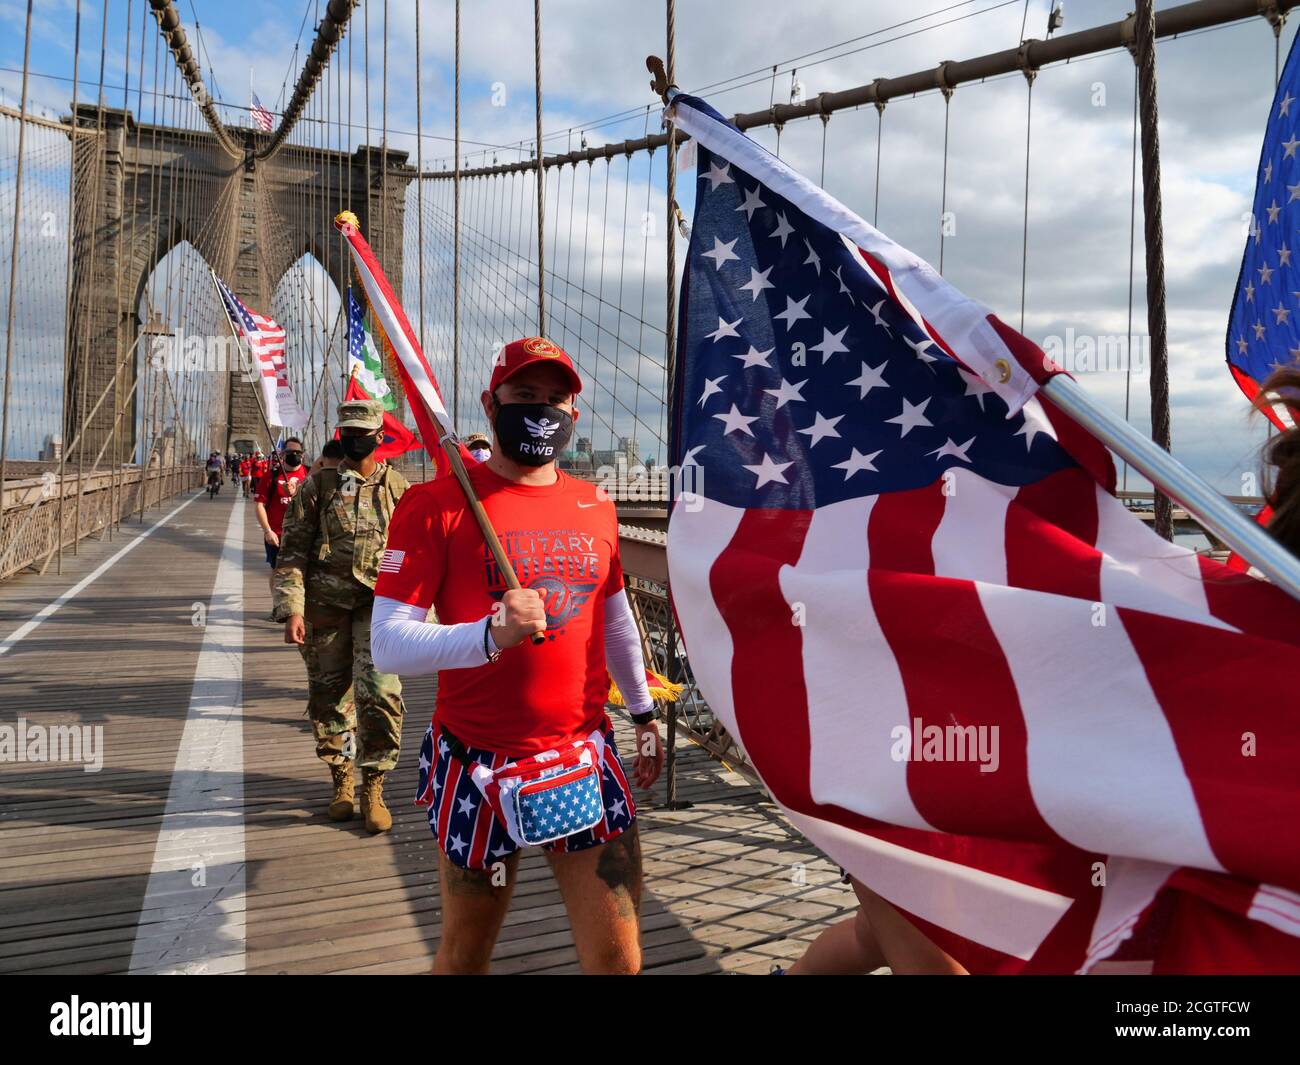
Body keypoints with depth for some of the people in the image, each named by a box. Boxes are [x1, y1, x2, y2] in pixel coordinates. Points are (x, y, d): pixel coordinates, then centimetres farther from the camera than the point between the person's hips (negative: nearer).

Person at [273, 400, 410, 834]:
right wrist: (292, 609, -10)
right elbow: (292, 551, 1)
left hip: (378, 604, -1)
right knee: (328, 697, 9)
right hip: (325, 606, 1)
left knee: (380, 693, -14)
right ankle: (342, 781, 30)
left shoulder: (398, 488, 5)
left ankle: (373, 787, 4)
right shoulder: (317, 486, 3)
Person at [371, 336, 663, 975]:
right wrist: (490, 634, -30)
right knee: (465, 957, 15)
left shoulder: (595, 506, 7)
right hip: (479, 765, -3)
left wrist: (644, 715, 26)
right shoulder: (436, 504, -8)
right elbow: (387, 644, -15)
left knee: (618, 959, 6)